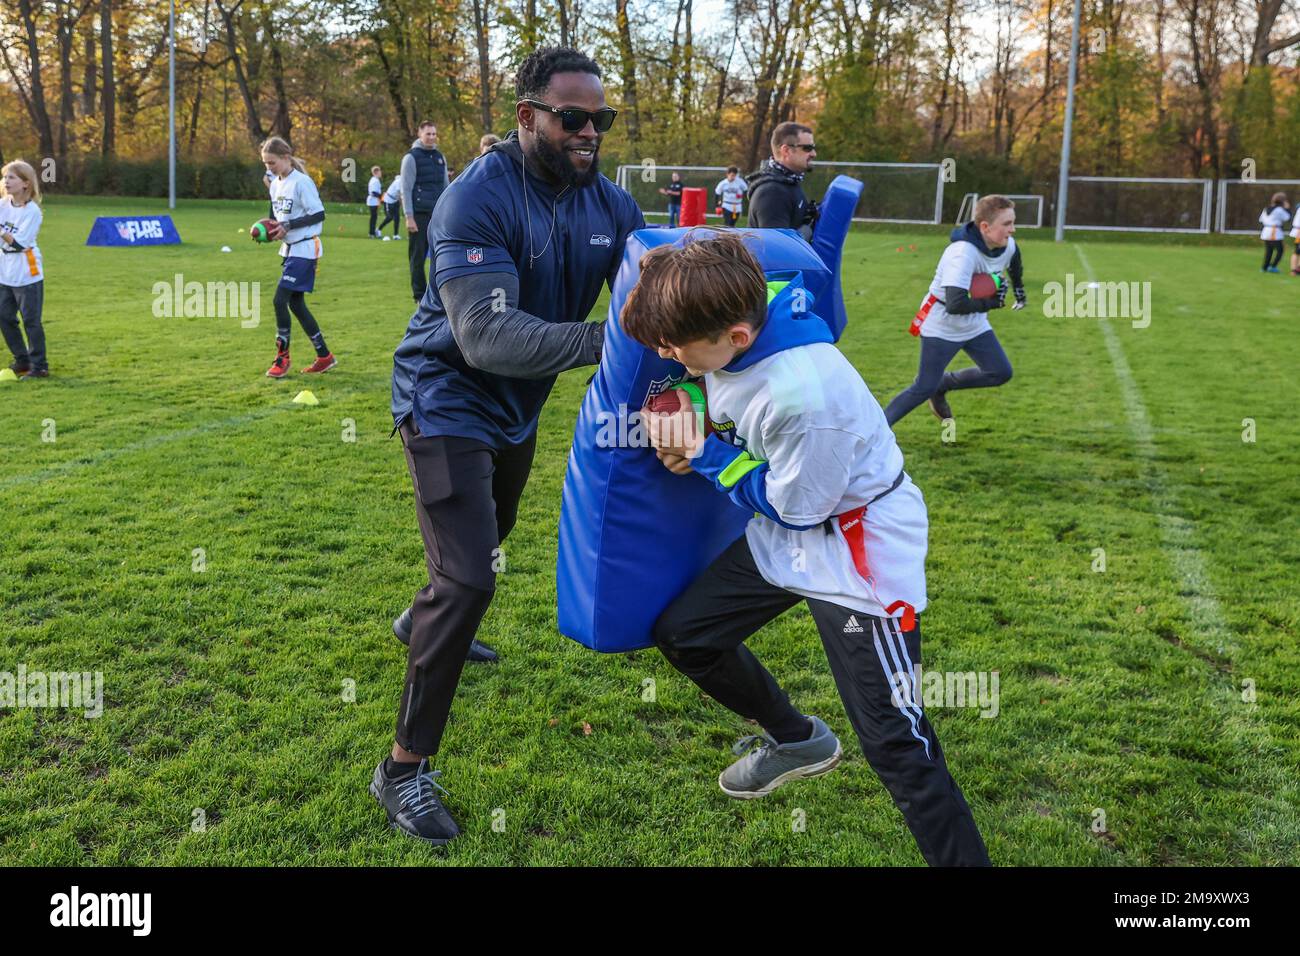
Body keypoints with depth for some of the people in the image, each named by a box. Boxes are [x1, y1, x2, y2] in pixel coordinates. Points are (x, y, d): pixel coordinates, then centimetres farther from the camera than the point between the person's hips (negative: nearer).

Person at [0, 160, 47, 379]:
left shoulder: (32, 211, -13)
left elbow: (19, 243, -19)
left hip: (27, 274, -6)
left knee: (31, 321, -1)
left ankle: (39, 366, 7)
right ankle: (22, 361, 23)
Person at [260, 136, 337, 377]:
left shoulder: (301, 182, -14)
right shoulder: (275, 184, 11)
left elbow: (319, 214, -17)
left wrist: (289, 226, -21)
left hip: (305, 249, -9)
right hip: (289, 249, 9)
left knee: (280, 300, -12)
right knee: (296, 304, 9)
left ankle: (282, 358, 0)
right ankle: (325, 357, 17)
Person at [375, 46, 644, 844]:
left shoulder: (608, 204, -6)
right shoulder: (478, 200, -27)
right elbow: (487, 335, -36)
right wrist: (601, 340, -44)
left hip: (516, 409, 8)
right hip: (449, 401, -8)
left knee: (488, 542, 29)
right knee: (468, 579, -18)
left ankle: (430, 621, 63)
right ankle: (406, 768, -4)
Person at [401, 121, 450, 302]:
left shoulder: (440, 157, 14)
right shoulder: (411, 158, -3)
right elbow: (406, 189, -7)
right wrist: (409, 217, -13)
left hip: (438, 215, 5)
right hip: (419, 215, -5)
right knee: (418, 256, 1)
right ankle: (420, 295, 7)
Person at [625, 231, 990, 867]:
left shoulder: (805, 395, -36)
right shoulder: (733, 314, -12)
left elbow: (793, 508, -21)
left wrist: (704, 456, -15)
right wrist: (694, 445, -8)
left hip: (859, 554, -9)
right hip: (784, 534, 9)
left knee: (893, 741, -9)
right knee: (682, 634, 15)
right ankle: (798, 741, 36)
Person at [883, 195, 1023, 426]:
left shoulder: (1008, 246, -9)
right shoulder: (963, 254, -33)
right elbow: (956, 305, -42)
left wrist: (1019, 289, 28)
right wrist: (991, 303, -29)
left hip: (975, 326, 8)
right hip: (942, 327, -7)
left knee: (1001, 373, 4)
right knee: (924, 388, -9)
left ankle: (943, 385, 19)